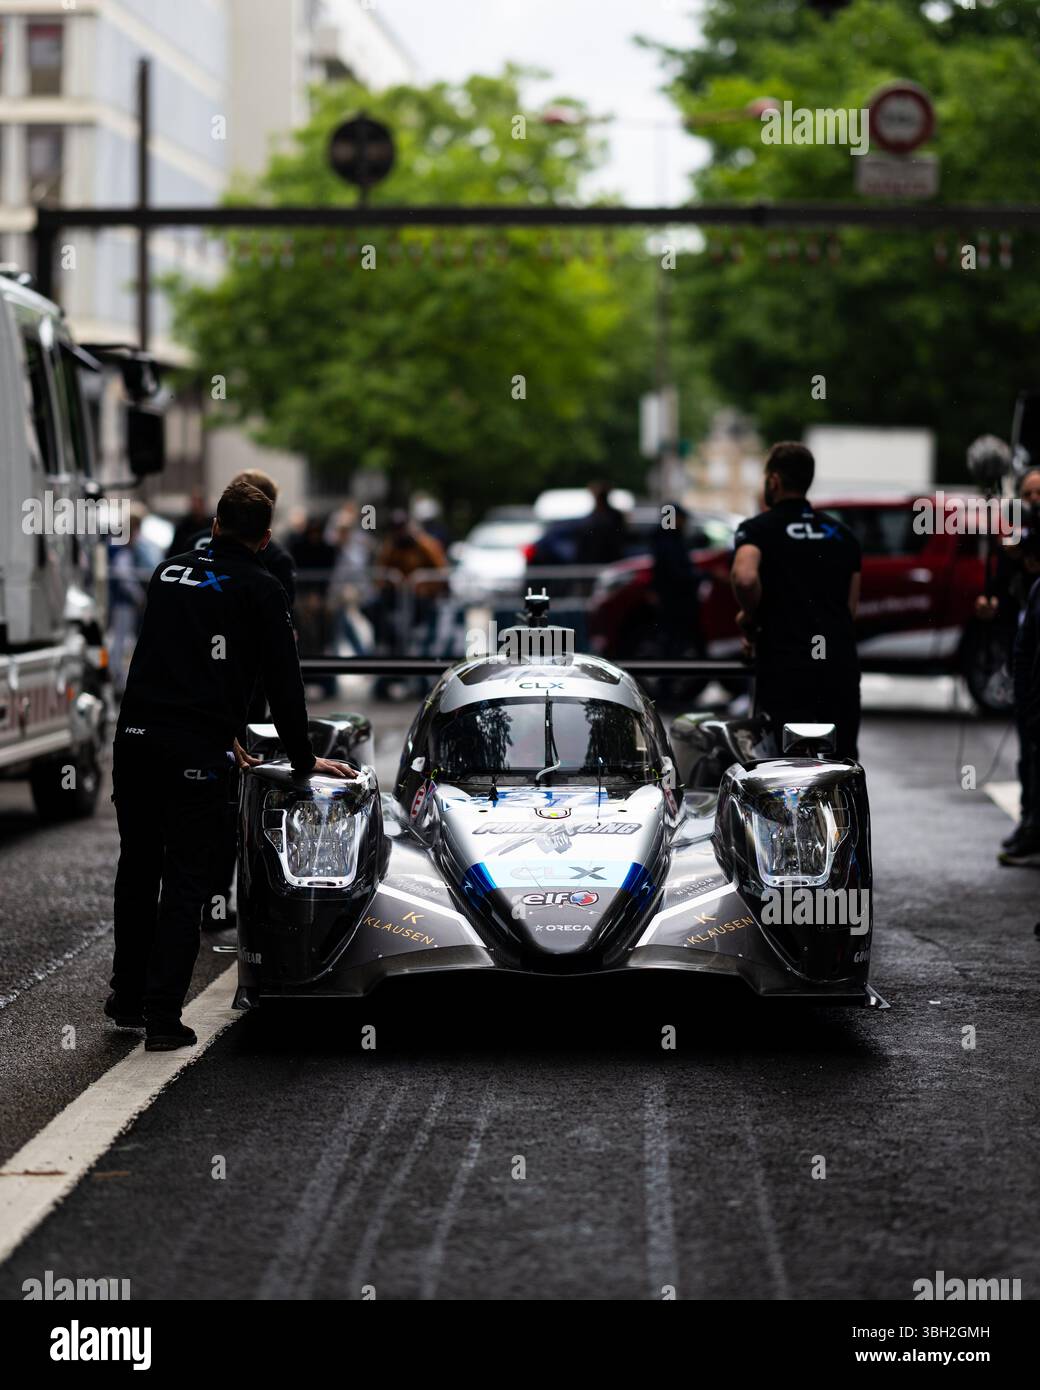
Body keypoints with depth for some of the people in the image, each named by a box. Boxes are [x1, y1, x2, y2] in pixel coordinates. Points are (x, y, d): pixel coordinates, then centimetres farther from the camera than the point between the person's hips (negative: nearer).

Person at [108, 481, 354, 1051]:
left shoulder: (170, 572, 17)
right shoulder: (260, 589, 1)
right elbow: (282, 680, 3)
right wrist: (303, 759, 15)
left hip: (134, 737, 5)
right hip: (195, 751, -5)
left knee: (137, 869, 18)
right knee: (184, 881, 1)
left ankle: (127, 997, 25)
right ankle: (163, 1015, -3)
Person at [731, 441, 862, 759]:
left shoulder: (758, 529, -1)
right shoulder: (842, 534, 17)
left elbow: (745, 577, -22)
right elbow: (851, 606, 15)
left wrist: (750, 615, -4)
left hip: (785, 663, -5)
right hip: (840, 661, 5)